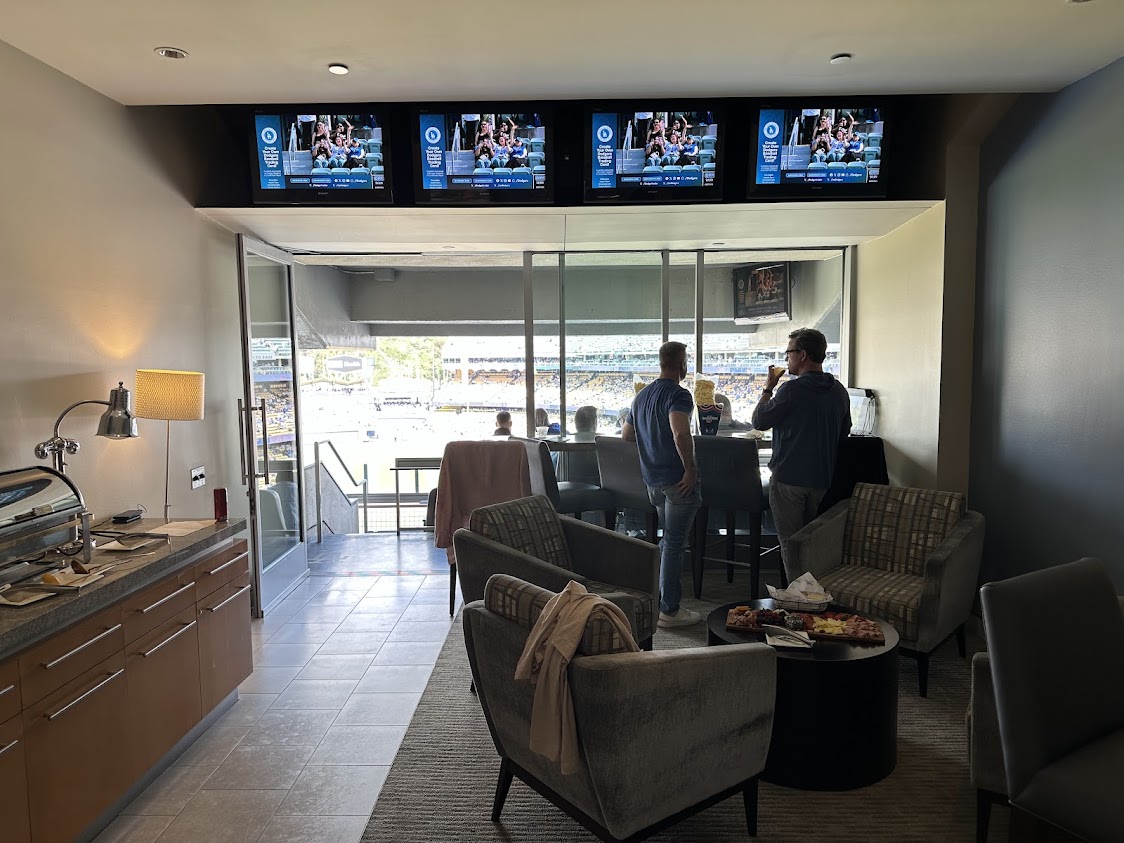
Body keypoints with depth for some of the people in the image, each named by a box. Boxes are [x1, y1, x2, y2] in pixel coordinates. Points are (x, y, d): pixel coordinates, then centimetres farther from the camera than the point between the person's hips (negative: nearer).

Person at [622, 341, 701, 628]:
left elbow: (626, 434, 21)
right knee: (674, 543, -2)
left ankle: (662, 601, 26)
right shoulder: (678, 394, -15)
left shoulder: (642, 395, 13)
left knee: (669, 540, 20)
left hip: (653, 480, 8)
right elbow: (681, 434, -32)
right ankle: (669, 611, 5)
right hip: (677, 480, -8)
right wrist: (691, 469, -23)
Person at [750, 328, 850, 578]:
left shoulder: (792, 390, -17)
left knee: (790, 542, 4)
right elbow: (844, 432, 16)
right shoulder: (839, 391, 5)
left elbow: (759, 421, -7)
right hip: (823, 478, 7)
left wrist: (768, 388, 3)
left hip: (789, 478, -6)